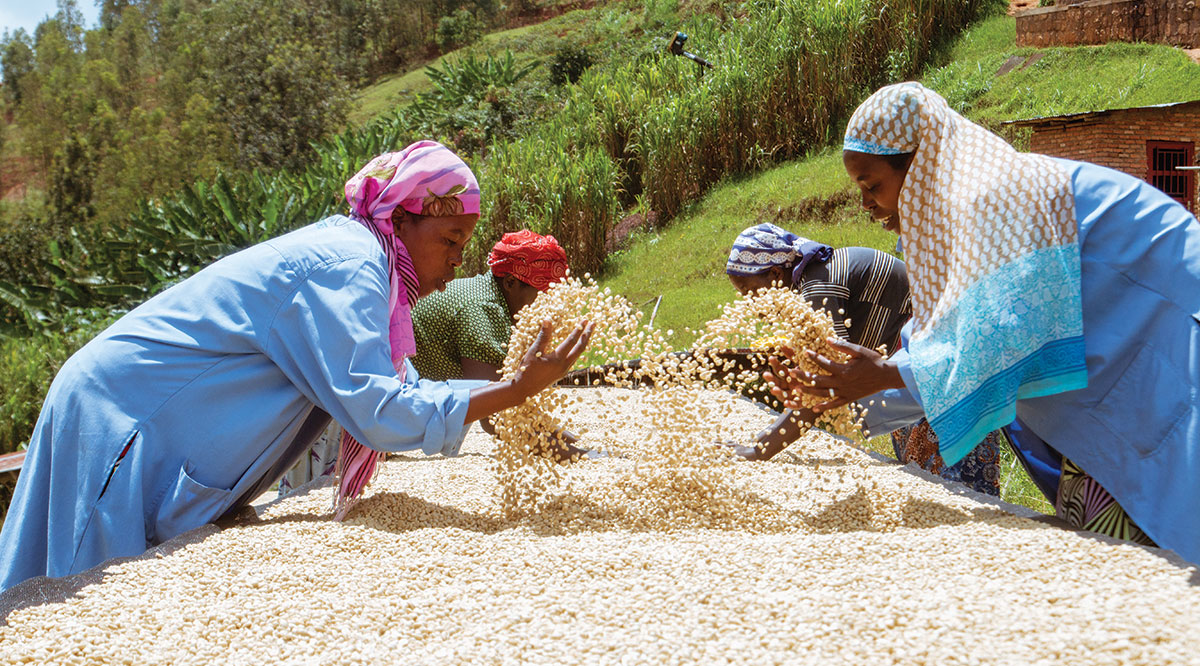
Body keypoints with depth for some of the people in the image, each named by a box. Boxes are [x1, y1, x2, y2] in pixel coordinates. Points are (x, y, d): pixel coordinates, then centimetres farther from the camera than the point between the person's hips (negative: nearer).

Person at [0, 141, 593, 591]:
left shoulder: (354, 256, 12)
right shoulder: (345, 264, -20)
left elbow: (400, 388, 16)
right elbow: (376, 411, -26)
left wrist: (519, 383, 9)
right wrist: (512, 392, -24)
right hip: (121, 426, -10)